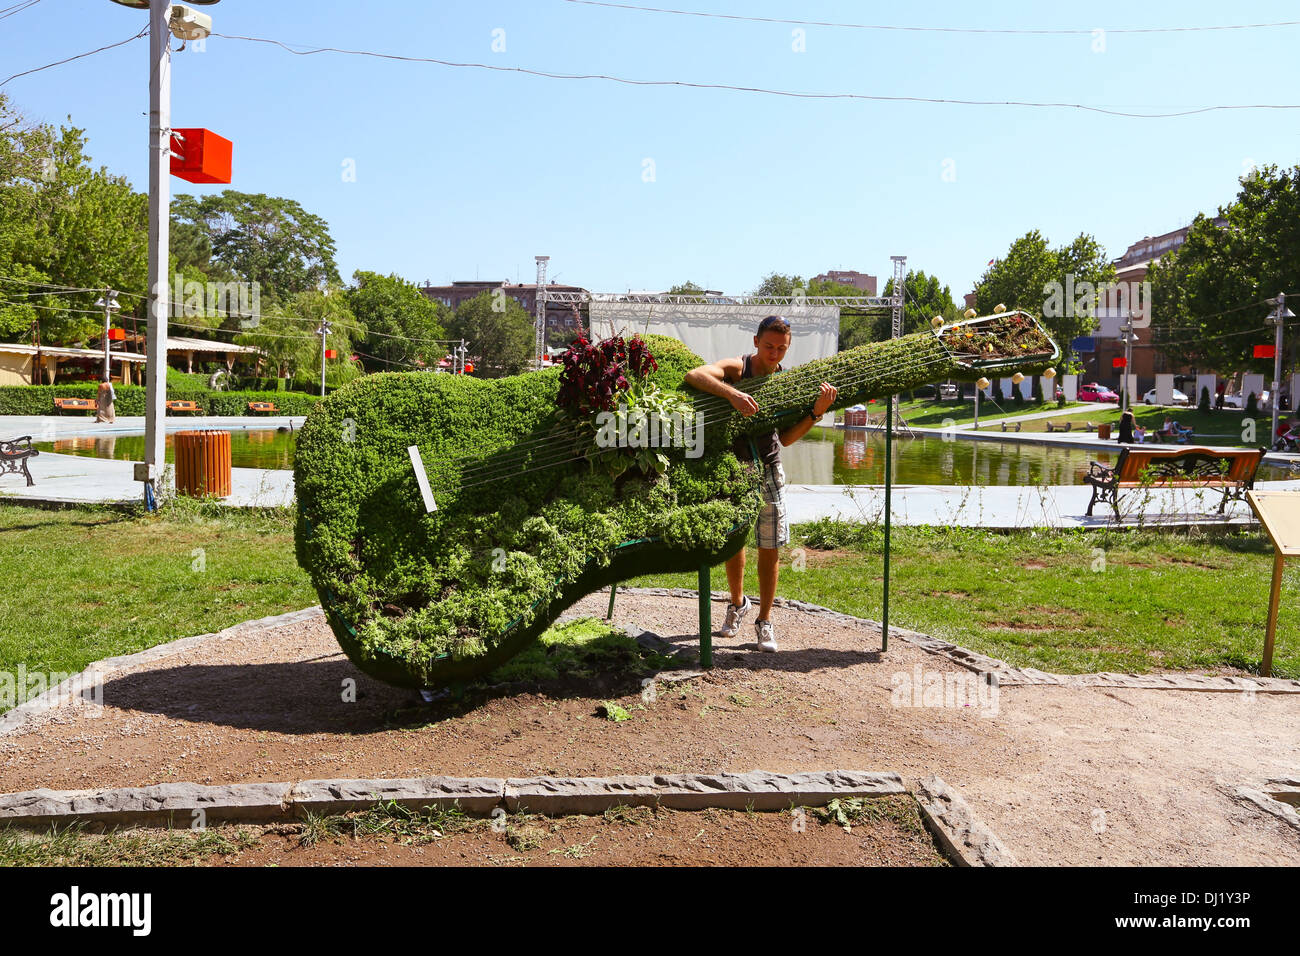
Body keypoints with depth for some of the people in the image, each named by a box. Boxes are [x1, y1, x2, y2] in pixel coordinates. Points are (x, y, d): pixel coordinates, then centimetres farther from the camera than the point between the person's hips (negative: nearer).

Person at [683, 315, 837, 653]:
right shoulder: (736, 368, -12)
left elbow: (787, 438, -14)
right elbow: (693, 376, -31)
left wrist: (817, 411, -28)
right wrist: (732, 393, -45)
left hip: (767, 470, 1)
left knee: (769, 547, 1)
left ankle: (764, 621, 14)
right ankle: (738, 604, 35)